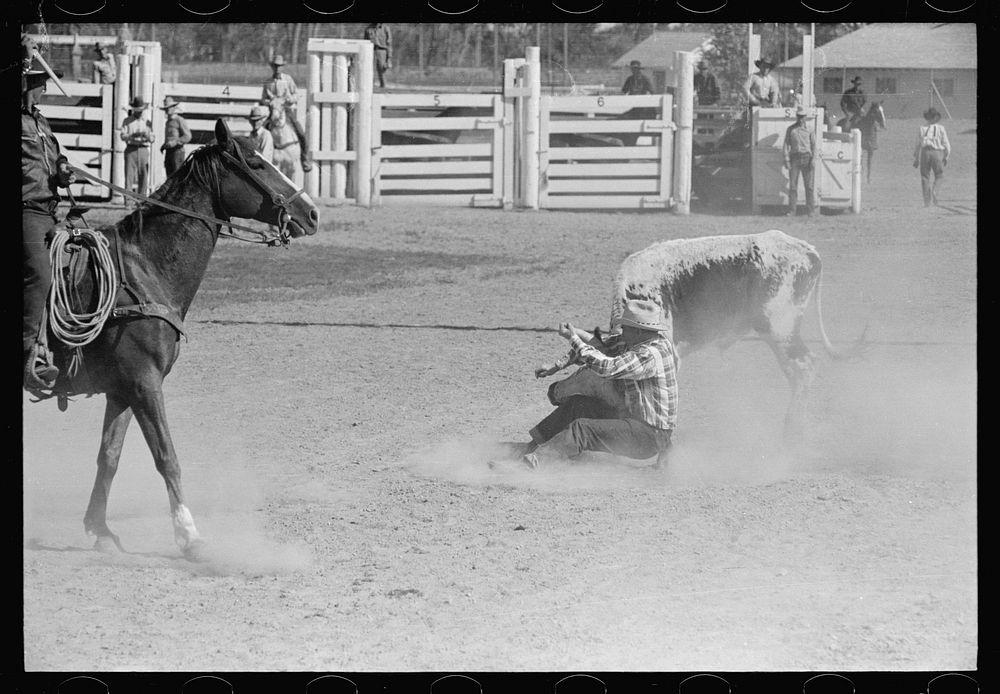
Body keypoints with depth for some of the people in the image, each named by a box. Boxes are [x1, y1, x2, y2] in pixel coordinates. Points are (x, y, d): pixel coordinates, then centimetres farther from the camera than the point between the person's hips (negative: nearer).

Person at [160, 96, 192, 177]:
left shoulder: (180, 121, -5)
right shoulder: (168, 122, 20)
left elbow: (187, 137, -12)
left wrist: (174, 143, -21)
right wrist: (163, 146, 12)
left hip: (177, 151, -8)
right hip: (168, 152, 8)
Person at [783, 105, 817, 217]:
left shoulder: (809, 128, 6)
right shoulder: (790, 129, 9)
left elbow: (813, 145, 2)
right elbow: (786, 145, 6)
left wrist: (813, 160, -9)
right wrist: (786, 159, -4)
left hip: (806, 157, -1)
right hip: (794, 157, 1)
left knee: (809, 185, -3)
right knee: (793, 185, -2)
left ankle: (811, 210, 0)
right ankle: (791, 210, -2)